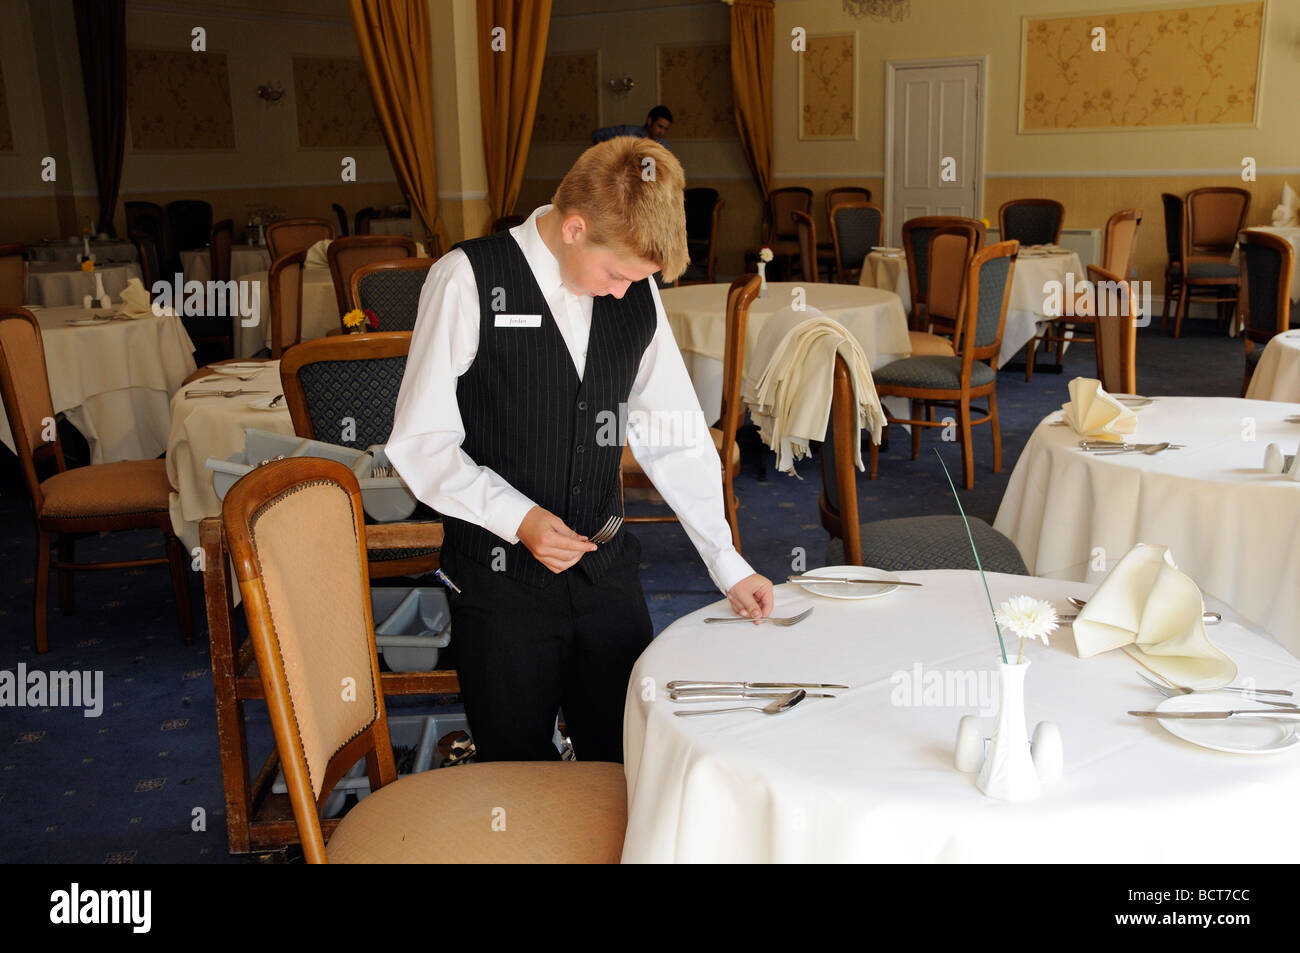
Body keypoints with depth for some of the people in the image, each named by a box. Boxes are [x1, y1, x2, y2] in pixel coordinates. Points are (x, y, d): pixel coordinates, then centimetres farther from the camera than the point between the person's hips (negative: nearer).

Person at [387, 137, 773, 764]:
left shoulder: (638, 294, 2)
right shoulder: (468, 279, -10)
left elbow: (676, 439, 7)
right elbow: (419, 445, -9)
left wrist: (727, 564, 5)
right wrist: (518, 518, -19)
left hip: (606, 571, 4)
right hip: (501, 579, -3)